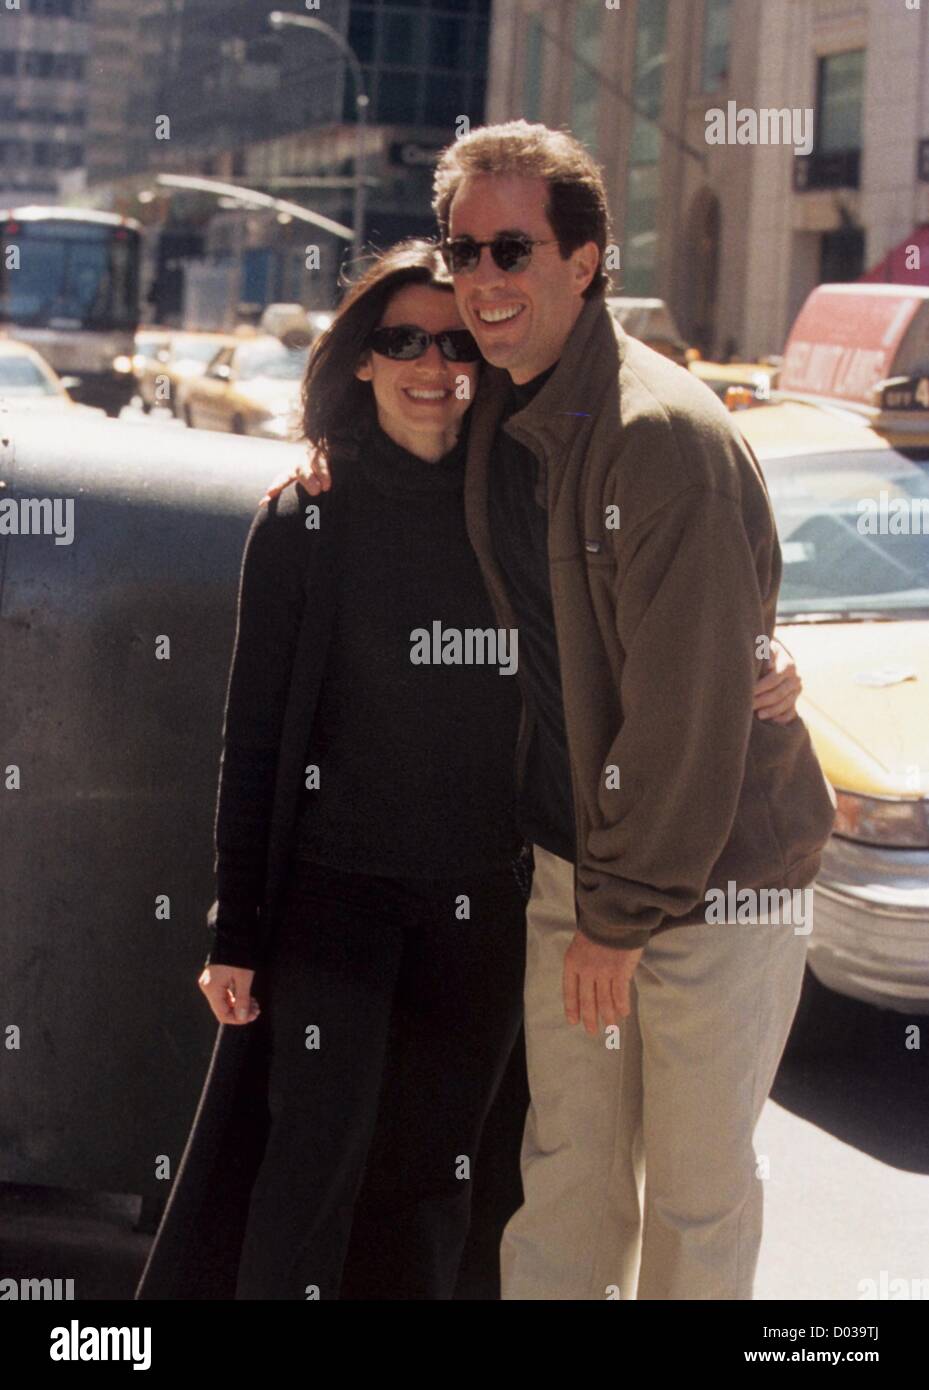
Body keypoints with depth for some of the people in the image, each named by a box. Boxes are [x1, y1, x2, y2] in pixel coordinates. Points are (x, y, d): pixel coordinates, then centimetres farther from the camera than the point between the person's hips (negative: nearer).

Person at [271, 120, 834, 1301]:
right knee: (565, 1173, 14)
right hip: (569, 860, 7)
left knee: (697, 1187, 8)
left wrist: (623, 912, -17)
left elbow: (687, 706, -22)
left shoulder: (665, 436, -22)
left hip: (713, 881, -7)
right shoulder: (497, 414, 3)